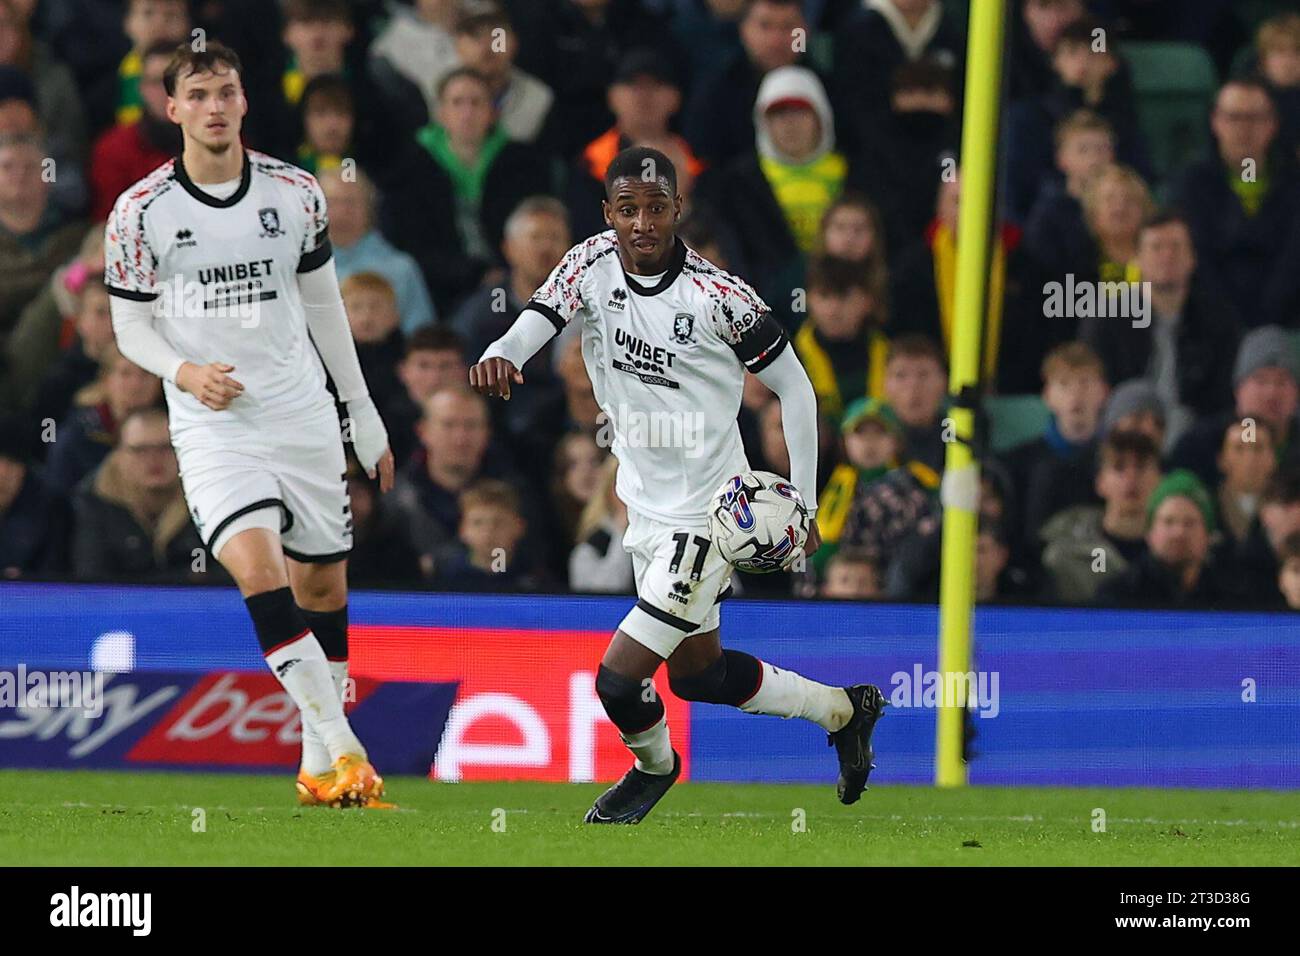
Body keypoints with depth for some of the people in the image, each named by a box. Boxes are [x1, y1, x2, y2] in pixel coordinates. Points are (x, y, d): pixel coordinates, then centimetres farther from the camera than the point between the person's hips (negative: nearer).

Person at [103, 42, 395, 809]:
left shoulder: (296, 193, 3)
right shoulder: (141, 212, -5)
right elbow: (130, 326, 3)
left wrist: (365, 414, 16)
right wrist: (186, 371, -18)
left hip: (303, 416, 3)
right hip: (213, 424, -3)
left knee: (323, 585, 7)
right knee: (258, 567, -24)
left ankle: (319, 767, 22)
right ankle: (343, 748, -25)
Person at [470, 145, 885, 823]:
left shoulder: (719, 298, -19)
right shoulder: (593, 265, -7)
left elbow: (794, 387, -8)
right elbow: (537, 321, -23)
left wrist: (803, 504, -9)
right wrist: (499, 356, -47)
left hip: (705, 514, -7)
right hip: (645, 506, 7)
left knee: (619, 683, -10)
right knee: (697, 672, 22)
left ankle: (654, 766, 24)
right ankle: (844, 710, 43)